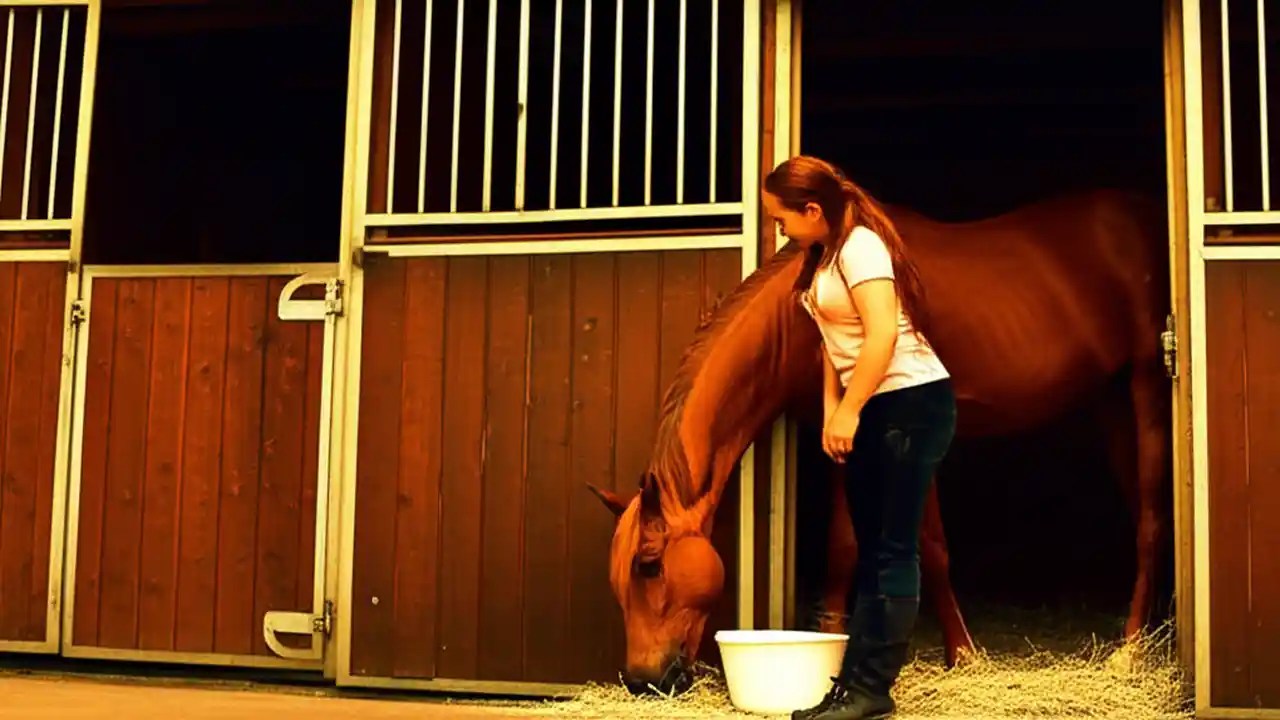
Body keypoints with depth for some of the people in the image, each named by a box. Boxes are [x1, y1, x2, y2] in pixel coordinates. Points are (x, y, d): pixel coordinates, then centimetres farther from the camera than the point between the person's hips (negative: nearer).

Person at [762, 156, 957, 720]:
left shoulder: (860, 246, -15)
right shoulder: (825, 256, 12)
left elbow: (883, 334, -25)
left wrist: (850, 412, -22)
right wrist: (830, 409, 4)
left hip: (912, 404, -10)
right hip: (870, 411, 10)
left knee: (893, 550, -5)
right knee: (871, 552, 10)